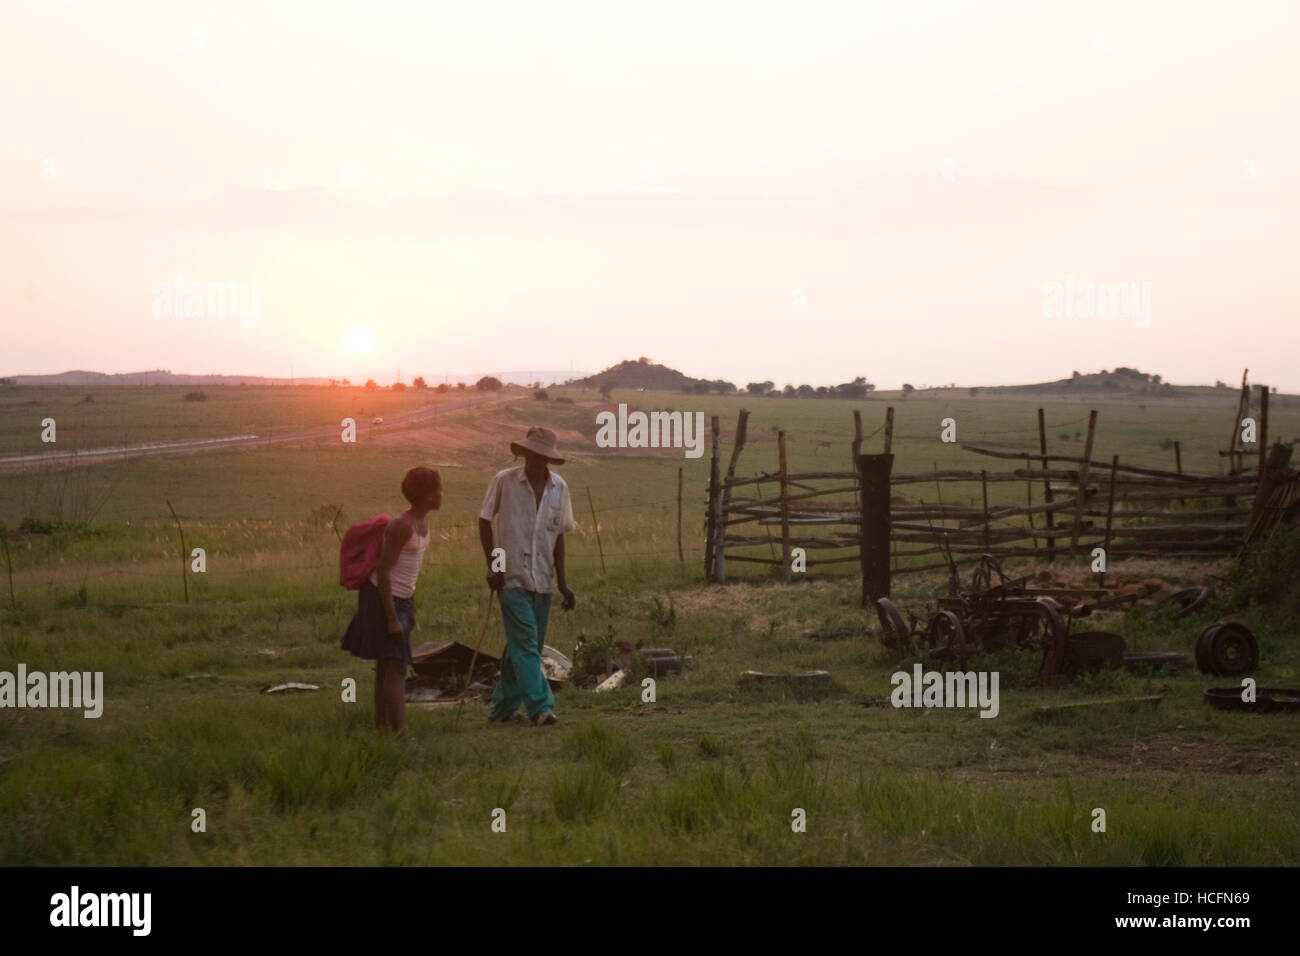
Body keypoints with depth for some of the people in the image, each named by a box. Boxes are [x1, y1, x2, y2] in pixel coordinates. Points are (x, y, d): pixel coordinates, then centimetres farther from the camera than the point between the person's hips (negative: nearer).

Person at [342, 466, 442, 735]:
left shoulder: (421, 523, 8)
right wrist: (392, 619, -21)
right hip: (382, 599, -9)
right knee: (395, 667, -15)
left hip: (401, 599, 9)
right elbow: (383, 571, -21)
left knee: (386, 666, 14)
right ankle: (401, 734, -20)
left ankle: (382, 726, 21)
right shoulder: (401, 526, -20)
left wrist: (411, 609, 22)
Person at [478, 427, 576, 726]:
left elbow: (558, 535, 11)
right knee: (525, 644, -11)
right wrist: (493, 566, -5)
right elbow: (485, 521, 3)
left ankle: (503, 707, 19)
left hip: (542, 580, 4)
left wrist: (562, 582, 10)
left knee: (522, 646, 9)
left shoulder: (558, 487, 5)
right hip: (512, 577, -4)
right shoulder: (504, 481, -5)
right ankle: (540, 706, -15)